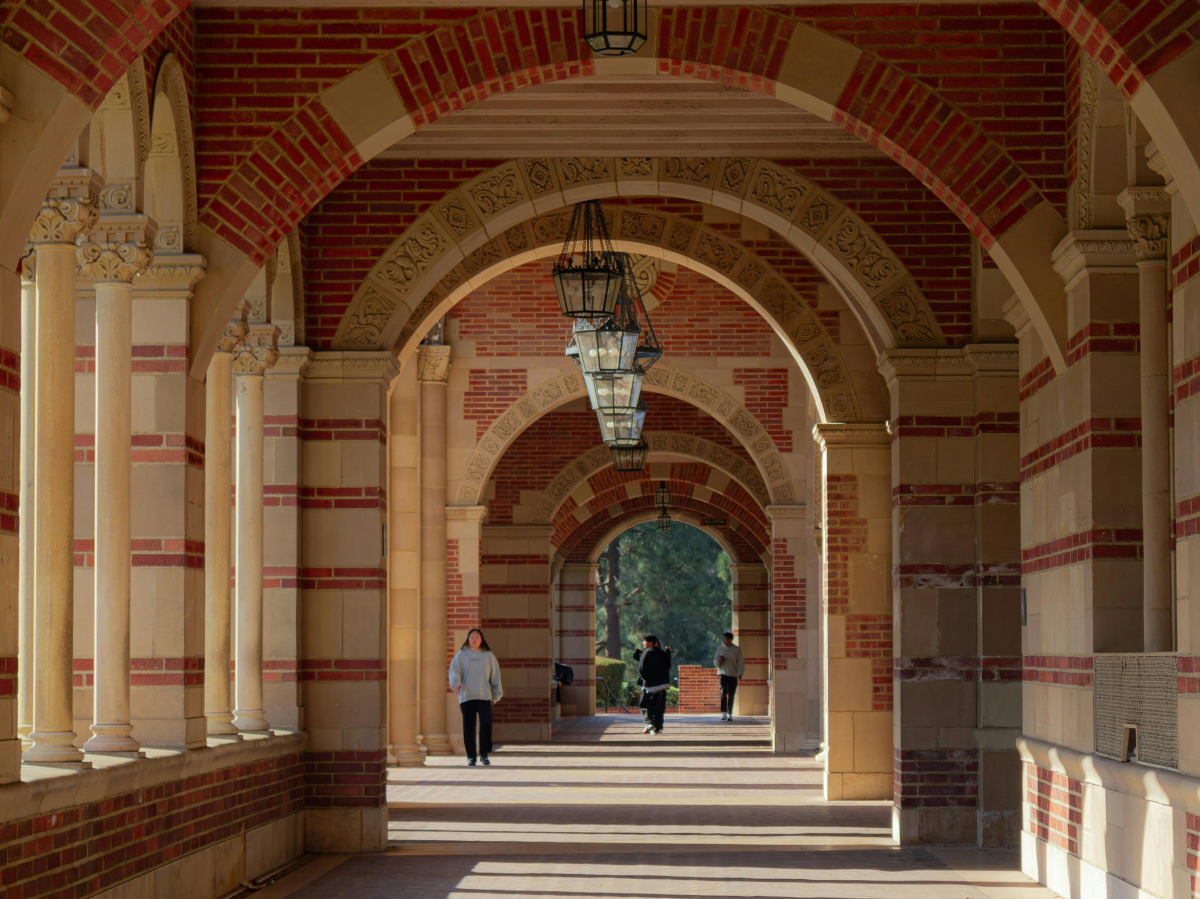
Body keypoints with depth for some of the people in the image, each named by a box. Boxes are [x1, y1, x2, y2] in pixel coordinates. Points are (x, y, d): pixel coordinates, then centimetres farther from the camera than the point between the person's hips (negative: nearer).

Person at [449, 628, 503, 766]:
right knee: (469, 728, 0)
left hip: (484, 696, 0)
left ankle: (484, 754, -1)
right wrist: (456, 683, -25)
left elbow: (495, 675, 14)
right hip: (466, 697, 0)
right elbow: (454, 670, -5)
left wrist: (496, 695, 13)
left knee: (486, 724, -13)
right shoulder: (461, 655, 7)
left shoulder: (488, 655, 10)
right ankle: (471, 756, 10)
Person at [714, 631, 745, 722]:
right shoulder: (720, 649, 12)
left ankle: (730, 714, 10)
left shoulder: (737, 649, 7)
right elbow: (715, 662, 15)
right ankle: (724, 714, -18)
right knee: (723, 693, -14)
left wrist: (740, 673, -11)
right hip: (723, 674, 0)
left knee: (731, 695, 1)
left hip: (733, 675, 0)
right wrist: (718, 661, -9)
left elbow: (741, 662, 3)